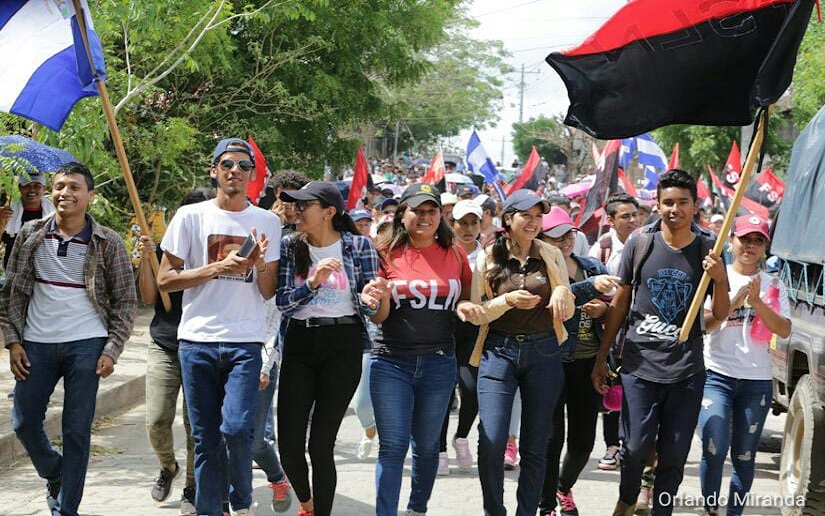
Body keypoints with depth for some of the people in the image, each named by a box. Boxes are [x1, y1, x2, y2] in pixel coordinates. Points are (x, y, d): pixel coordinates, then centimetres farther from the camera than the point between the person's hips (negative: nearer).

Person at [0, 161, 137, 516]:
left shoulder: (108, 243, -1)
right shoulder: (30, 235, 4)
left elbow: (126, 300, 2)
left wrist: (112, 350, -6)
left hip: (86, 345, -2)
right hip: (37, 344, 3)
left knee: (77, 430, 1)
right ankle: (55, 476, 34)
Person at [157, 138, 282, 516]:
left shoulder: (267, 222, 8)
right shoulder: (191, 216, 3)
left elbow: (268, 292, 9)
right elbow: (164, 280, 1)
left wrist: (260, 263, -12)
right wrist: (217, 268, -10)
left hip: (245, 343, 0)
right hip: (197, 341, 0)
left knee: (237, 428, -14)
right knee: (205, 437, 3)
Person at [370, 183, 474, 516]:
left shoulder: (454, 253, 3)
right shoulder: (387, 252, -2)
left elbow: (467, 298, 15)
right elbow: (379, 316, -2)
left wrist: (468, 308, -7)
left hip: (438, 363, 2)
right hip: (391, 362, -2)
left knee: (427, 445, 13)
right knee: (392, 447, -4)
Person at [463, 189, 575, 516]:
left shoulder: (552, 256, 6)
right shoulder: (488, 258, 2)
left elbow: (567, 313, 9)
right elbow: (476, 314, -1)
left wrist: (563, 291, -12)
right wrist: (508, 299, -16)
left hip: (543, 353, 2)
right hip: (499, 351, -2)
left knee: (535, 447, 7)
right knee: (491, 444, -9)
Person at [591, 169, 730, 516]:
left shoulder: (708, 249, 1)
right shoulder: (640, 243, 0)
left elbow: (720, 314, 3)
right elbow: (620, 302, 7)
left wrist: (720, 279, -16)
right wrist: (601, 358, 9)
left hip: (686, 369, 1)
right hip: (640, 363, -1)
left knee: (675, 454, 6)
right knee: (636, 447, -2)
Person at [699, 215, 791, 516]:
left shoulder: (774, 285, 9)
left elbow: (784, 331, -2)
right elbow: (701, 325, -6)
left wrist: (756, 302, -14)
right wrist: (733, 303, -18)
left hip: (757, 382, 2)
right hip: (717, 376, -2)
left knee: (744, 457, 5)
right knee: (714, 450, -14)